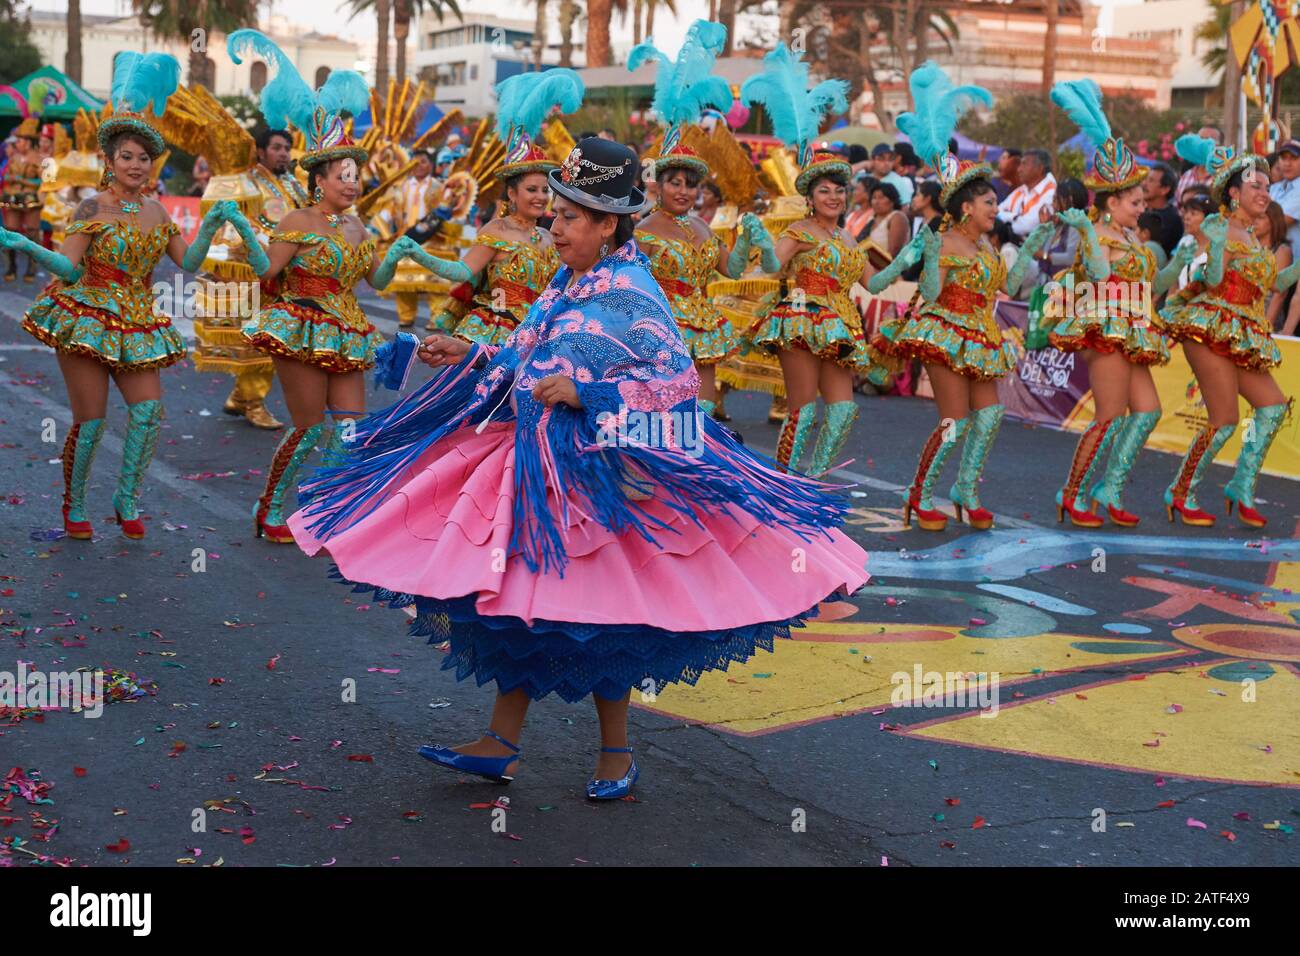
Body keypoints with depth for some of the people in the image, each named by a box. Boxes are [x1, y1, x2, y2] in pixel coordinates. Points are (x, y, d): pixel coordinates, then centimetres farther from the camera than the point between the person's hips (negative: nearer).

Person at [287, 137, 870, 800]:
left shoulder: (631, 296, -14)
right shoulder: (568, 283, 11)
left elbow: (679, 381, -18)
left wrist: (584, 393, -23)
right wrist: (469, 357, 14)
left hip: (595, 473, -8)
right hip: (535, 466, 8)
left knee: (585, 609, -1)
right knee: (515, 599, 9)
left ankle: (617, 753, 17)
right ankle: (501, 744, 19)